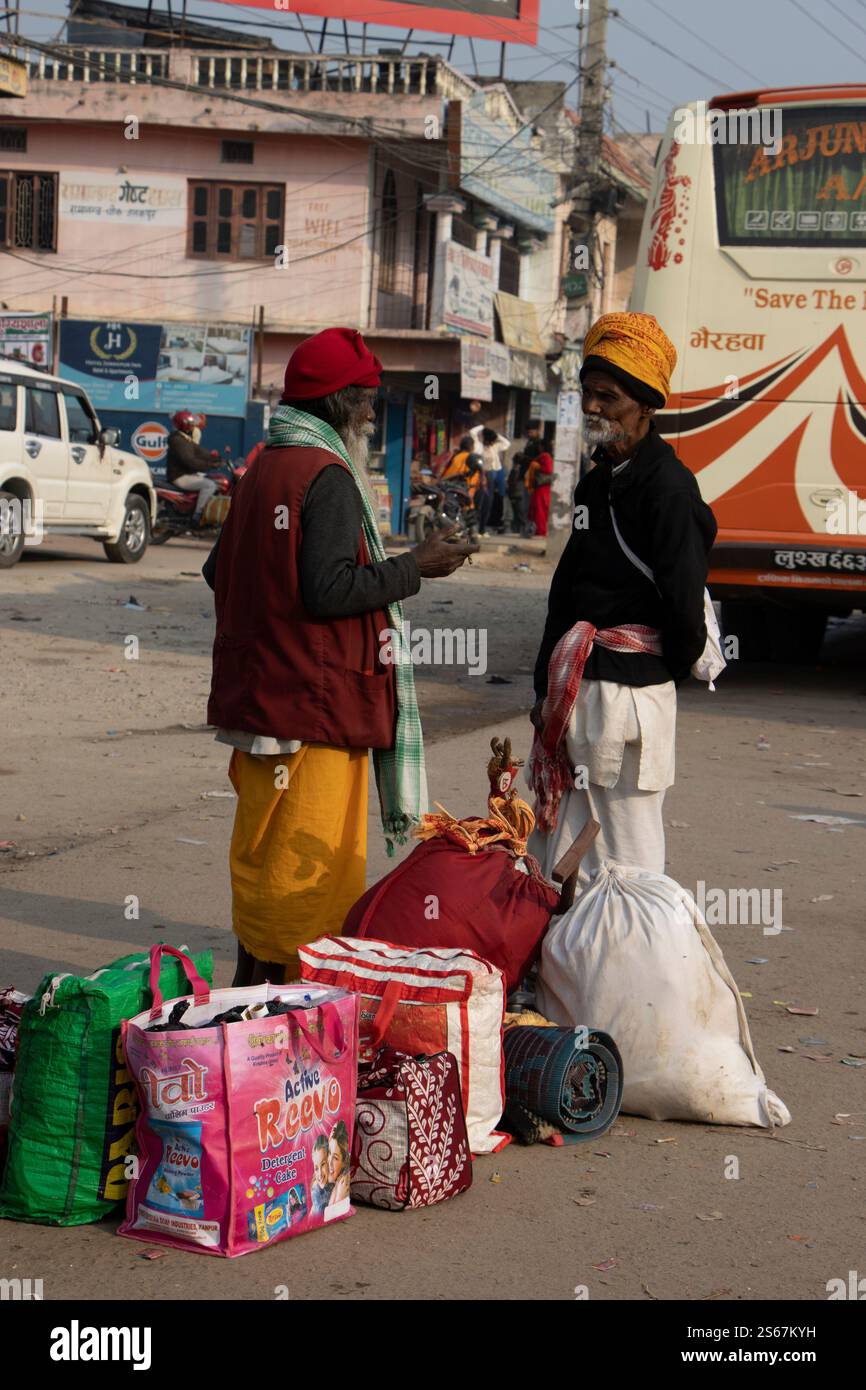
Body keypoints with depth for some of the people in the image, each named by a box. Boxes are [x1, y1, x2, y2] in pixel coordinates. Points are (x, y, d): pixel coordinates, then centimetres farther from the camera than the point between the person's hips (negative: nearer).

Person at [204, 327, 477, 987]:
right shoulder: (328, 478, -15)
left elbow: (218, 571, 21)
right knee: (308, 866, -2)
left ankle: (252, 993, 27)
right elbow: (330, 591, -24)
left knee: (263, 860, 18)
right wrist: (414, 567, -15)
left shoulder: (263, 470, 14)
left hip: (257, 701, 10)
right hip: (314, 709, -10)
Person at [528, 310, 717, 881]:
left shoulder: (668, 487, -13)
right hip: (574, 693, 9)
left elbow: (685, 603, -16)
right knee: (559, 855, 13)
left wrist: (668, 673, 0)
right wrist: (546, 685, 16)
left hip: (631, 692, -9)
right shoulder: (597, 482, 15)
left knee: (627, 855, -2)